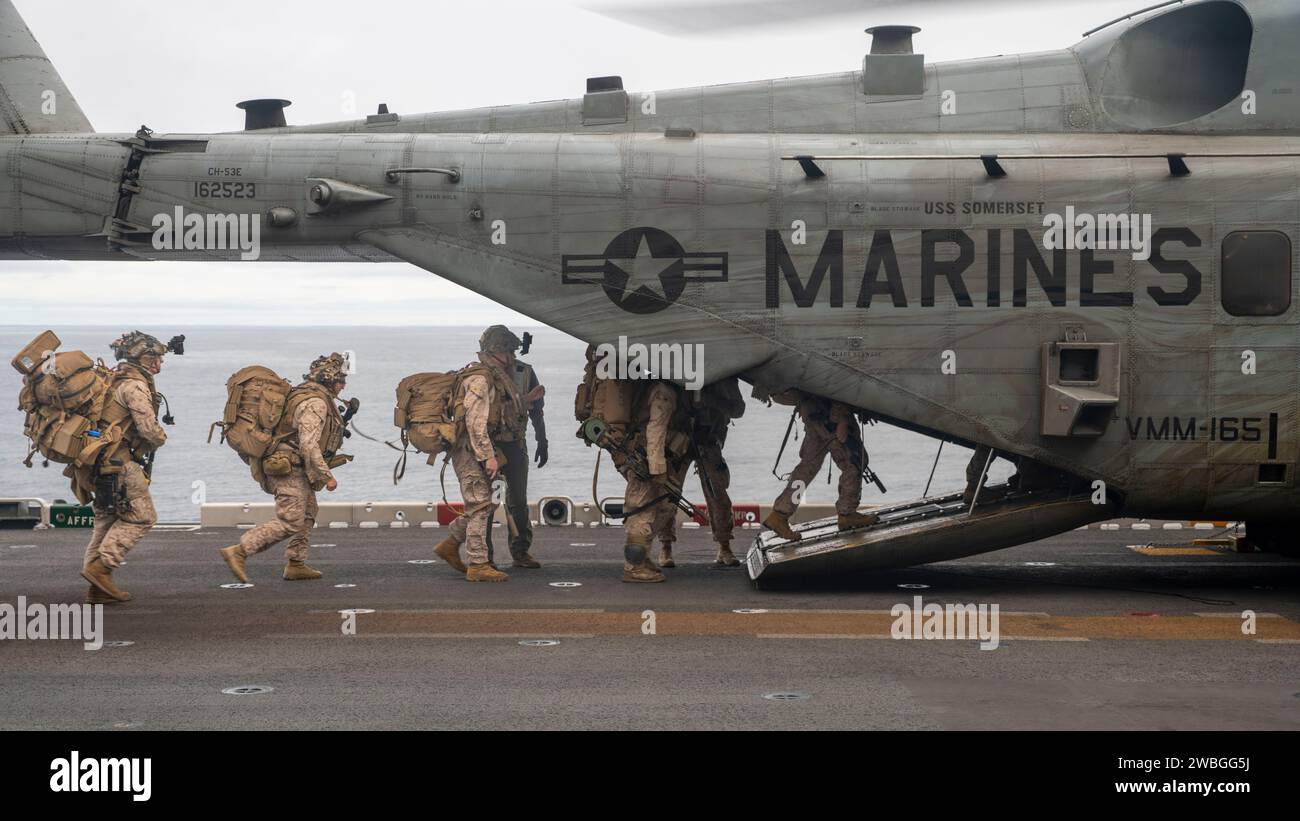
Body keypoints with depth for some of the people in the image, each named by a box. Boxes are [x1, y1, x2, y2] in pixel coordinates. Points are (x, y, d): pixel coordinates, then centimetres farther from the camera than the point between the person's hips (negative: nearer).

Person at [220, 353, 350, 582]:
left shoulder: (302, 395, 16)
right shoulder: (315, 403, -17)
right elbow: (308, 445, -25)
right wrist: (327, 476, -21)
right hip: (288, 469, -11)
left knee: (307, 514, 19)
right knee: (289, 523, -13)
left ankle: (296, 565, 21)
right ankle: (238, 552, -16)